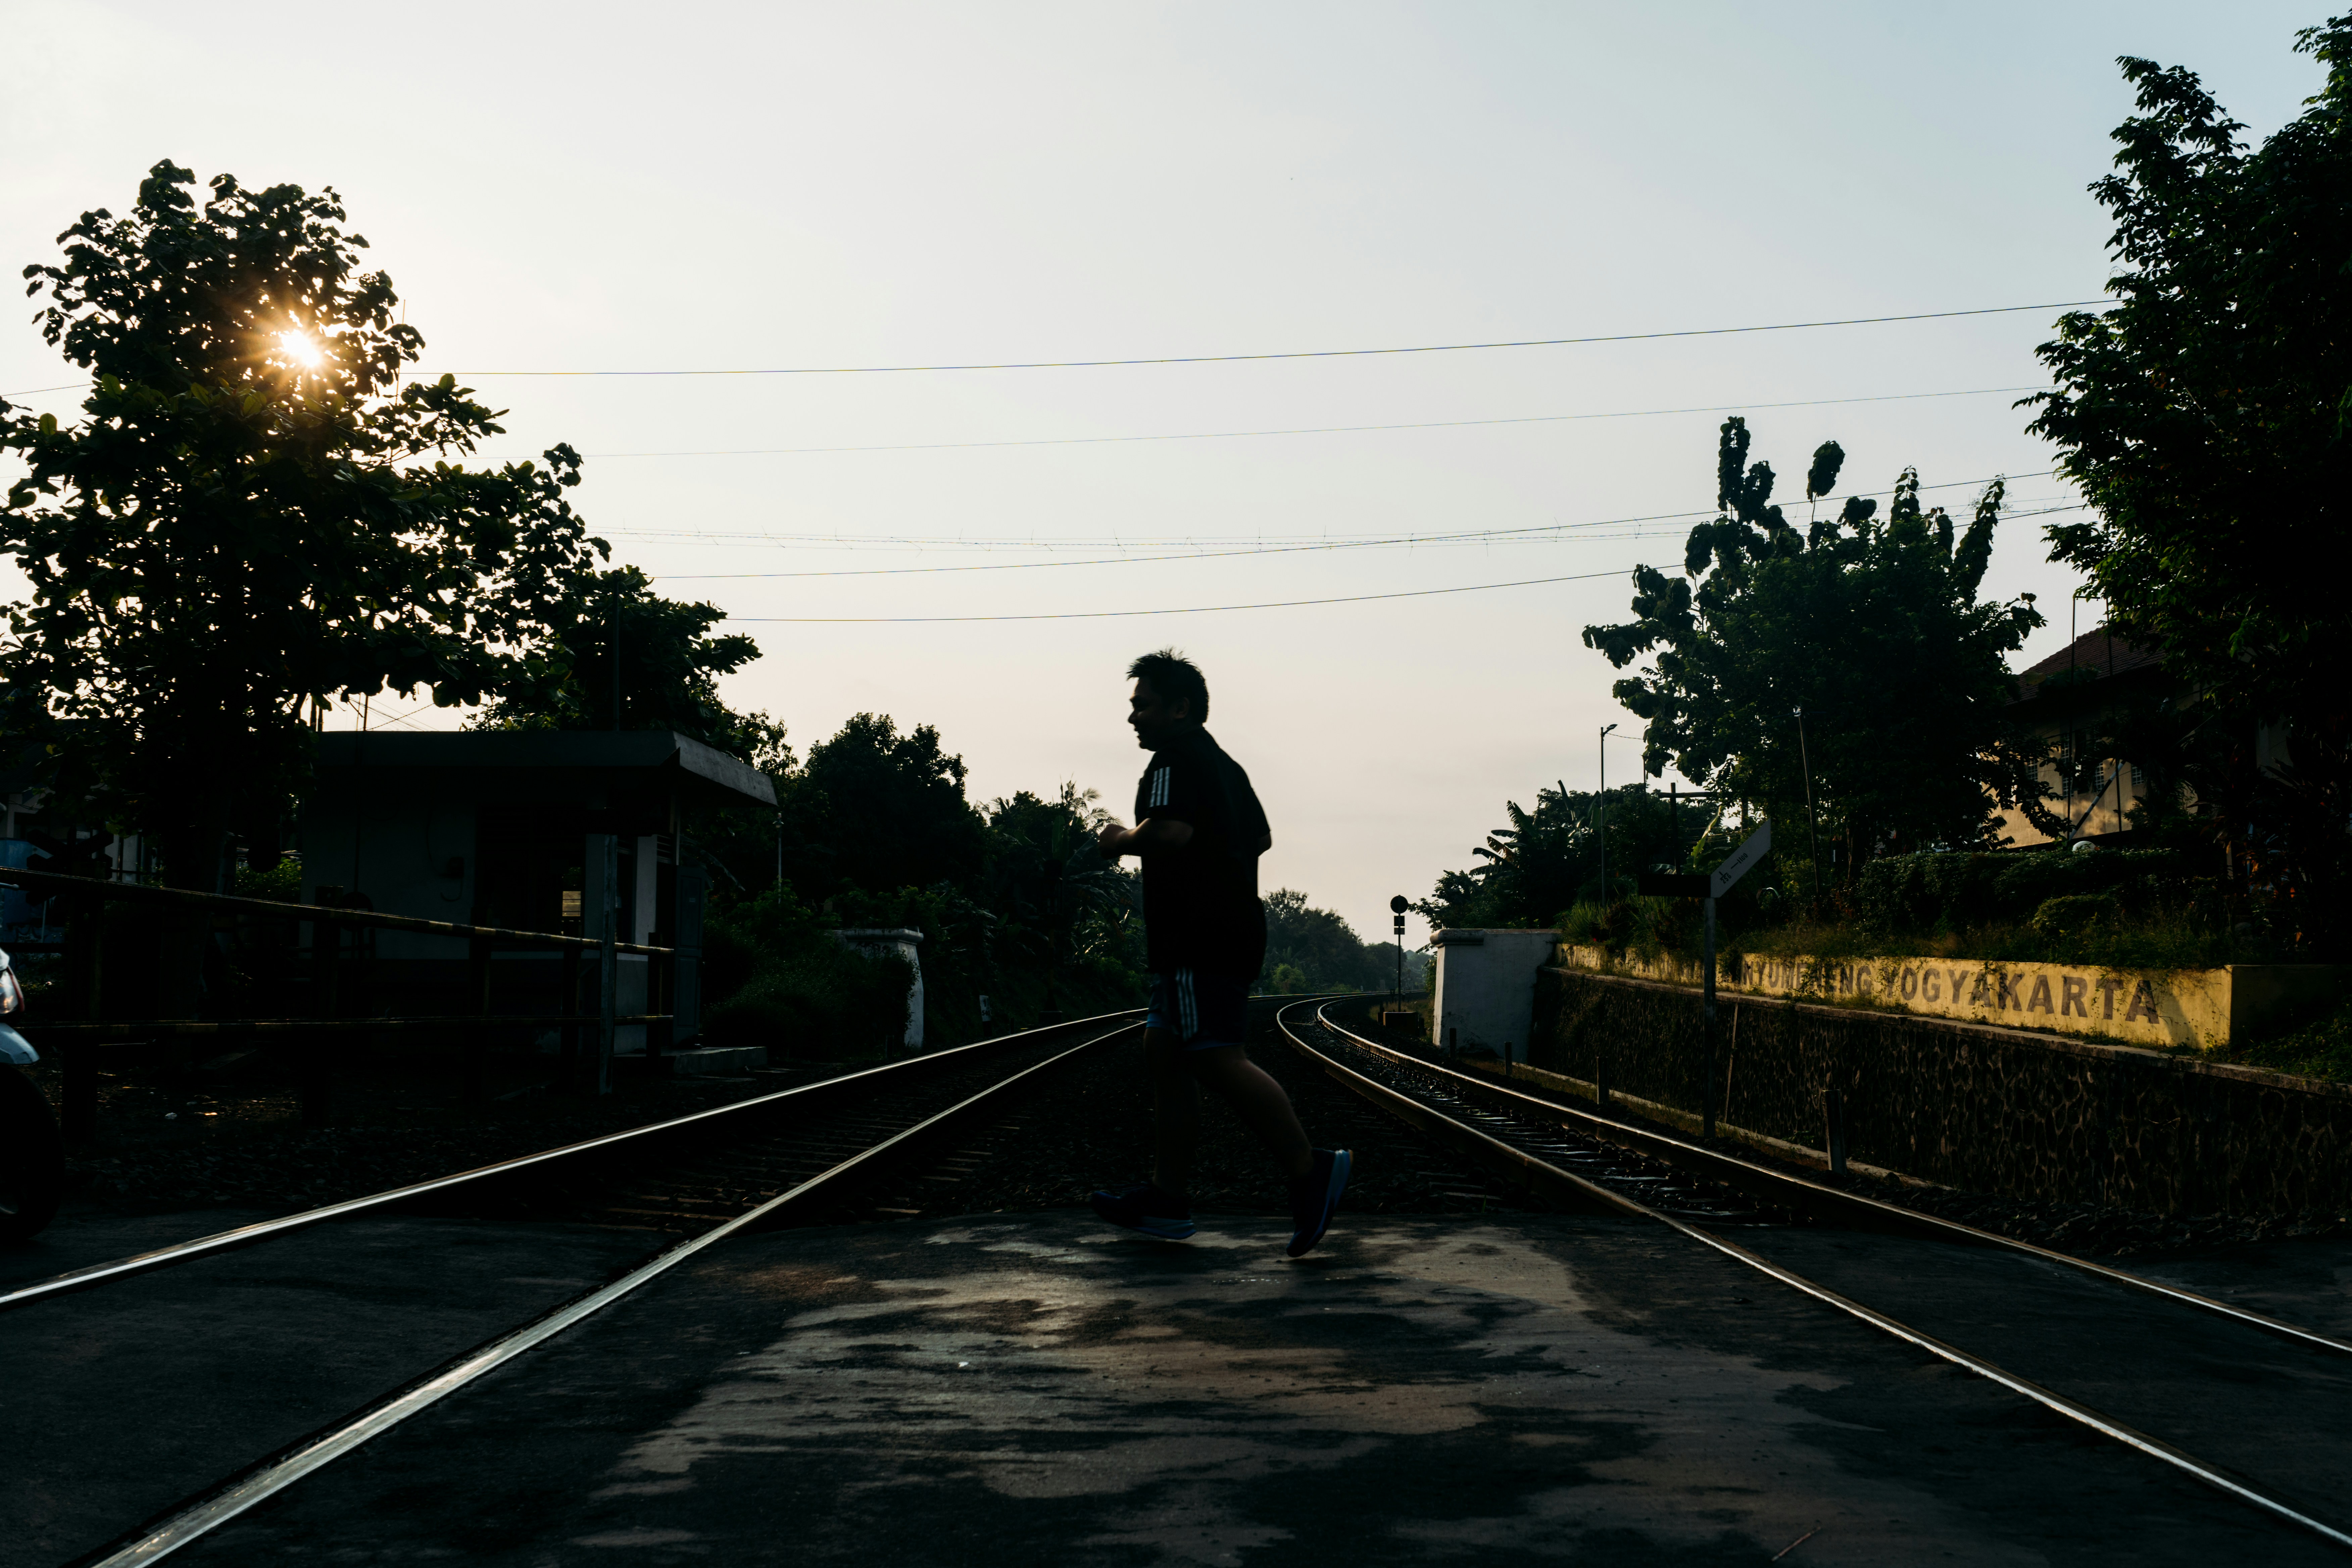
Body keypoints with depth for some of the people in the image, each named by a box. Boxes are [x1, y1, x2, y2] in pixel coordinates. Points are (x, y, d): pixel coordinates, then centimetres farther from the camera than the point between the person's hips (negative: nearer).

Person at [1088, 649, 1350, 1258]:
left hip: (1198, 940, -11)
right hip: (1231, 928, 11)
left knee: (1220, 1059, -15)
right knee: (1164, 1054, 11)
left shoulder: (1176, 759, -9)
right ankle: (1167, 1198, 12)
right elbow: (1260, 837, 31)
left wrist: (1120, 840, -9)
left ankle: (1309, 1169, -18)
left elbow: (1170, 831, -25)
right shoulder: (1223, 764, 23)